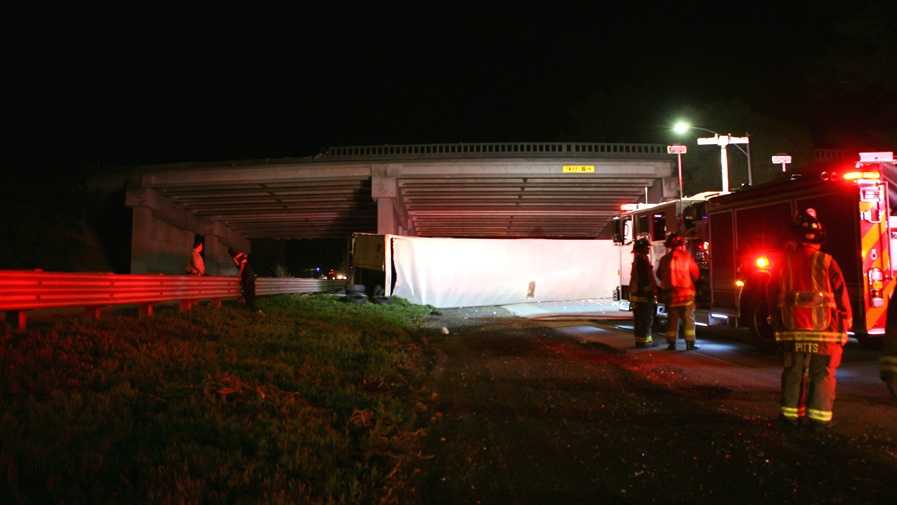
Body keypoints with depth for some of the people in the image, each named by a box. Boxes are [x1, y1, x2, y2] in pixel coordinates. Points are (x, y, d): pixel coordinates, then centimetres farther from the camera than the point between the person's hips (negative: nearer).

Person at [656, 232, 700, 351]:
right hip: (686, 292, -2)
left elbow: (659, 275, 9)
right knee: (688, 319, 3)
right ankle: (690, 343, -1)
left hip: (671, 293, 3)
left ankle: (671, 343, 9)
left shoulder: (664, 259, 0)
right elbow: (695, 274, -5)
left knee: (672, 319, 9)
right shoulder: (686, 256, -8)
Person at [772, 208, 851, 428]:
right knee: (823, 374, 7)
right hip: (823, 328, -2)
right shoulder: (826, 262, -9)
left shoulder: (785, 262, -1)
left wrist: (777, 323, 16)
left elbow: (775, 296, 6)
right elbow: (841, 295, -6)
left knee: (793, 372, 11)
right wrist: (846, 323, 6)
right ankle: (819, 416, 7)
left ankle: (791, 413, 15)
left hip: (792, 329, 2)